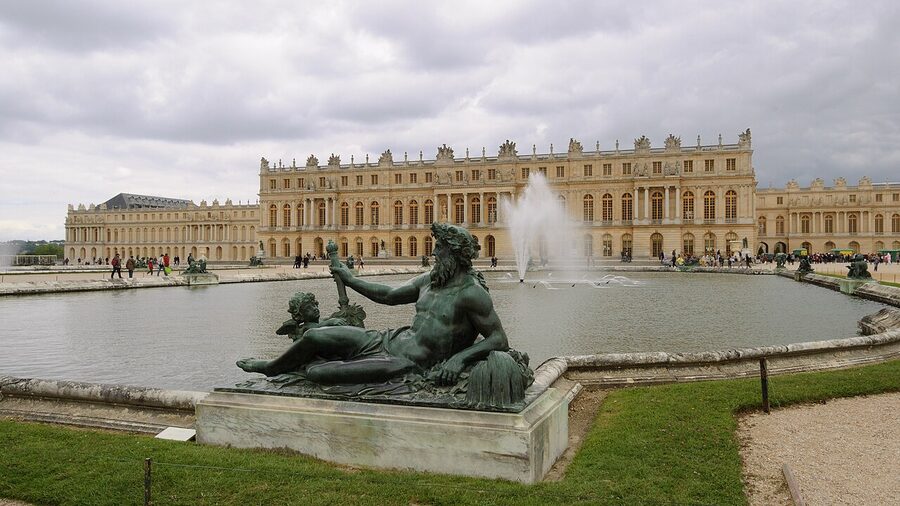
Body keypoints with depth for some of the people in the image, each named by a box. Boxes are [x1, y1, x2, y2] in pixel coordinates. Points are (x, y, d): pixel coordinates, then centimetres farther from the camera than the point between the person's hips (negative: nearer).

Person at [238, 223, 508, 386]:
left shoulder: (471, 293, -16)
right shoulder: (430, 279, 8)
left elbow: (500, 340, -16)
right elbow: (388, 295, 21)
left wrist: (459, 358, -28)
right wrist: (350, 279, 28)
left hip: (410, 365, -7)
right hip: (392, 340, 7)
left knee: (317, 373, -16)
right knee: (314, 336, -1)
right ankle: (271, 367, 28)